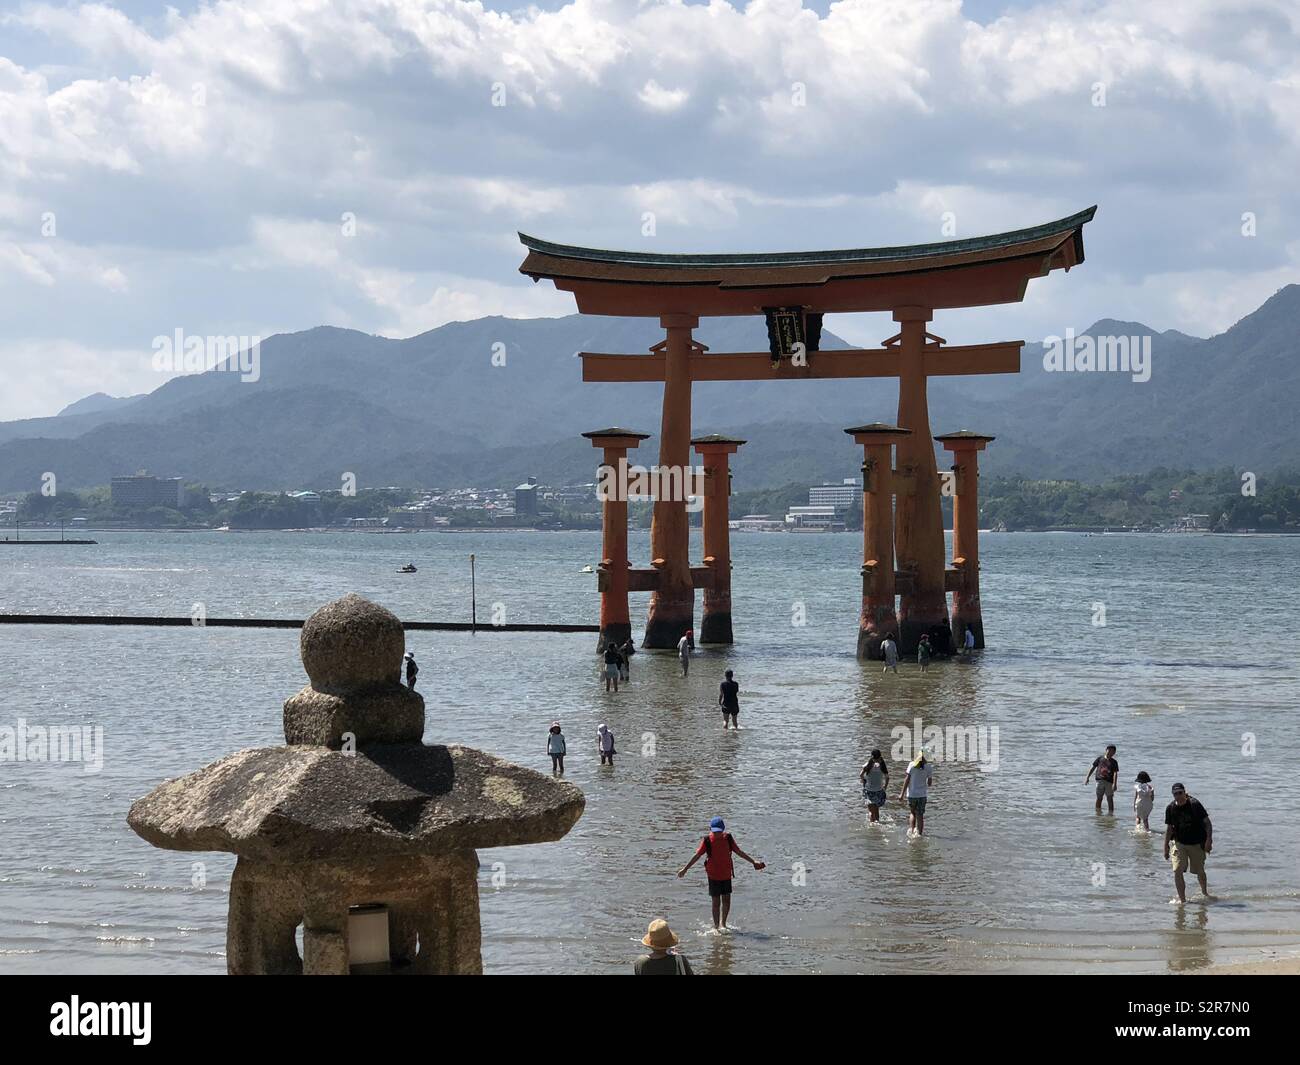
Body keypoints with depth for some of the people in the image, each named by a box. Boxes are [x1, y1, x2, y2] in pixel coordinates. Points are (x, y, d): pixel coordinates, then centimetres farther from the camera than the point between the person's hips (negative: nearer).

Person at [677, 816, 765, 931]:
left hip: (726, 874, 3)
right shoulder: (707, 840, -10)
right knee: (716, 902, 1)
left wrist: (753, 862, 10)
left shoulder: (728, 838, -3)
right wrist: (685, 868, -9)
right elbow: (697, 855, -6)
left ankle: (723, 924, 23)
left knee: (726, 900, 5)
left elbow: (739, 852, 7)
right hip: (713, 875, -3)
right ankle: (716, 926, 11)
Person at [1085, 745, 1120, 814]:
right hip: (1100, 780, 0)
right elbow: (1093, 768, 16)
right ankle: (1098, 812, 5)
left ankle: (1110, 813, 6)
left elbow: (1115, 773, -3)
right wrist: (1087, 777, 11)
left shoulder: (1114, 762, 7)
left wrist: (1114, 784, -16)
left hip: (1109, 782, 0)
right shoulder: (1100, 758, 11)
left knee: (1110, 798, 0)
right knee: (1099, 797, -2)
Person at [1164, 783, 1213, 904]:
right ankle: (1182, 899, -4)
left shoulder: (1194, 804, -13)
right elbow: (1169, 828, 7)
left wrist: (1209, 839, -20)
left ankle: (1204, 893, 41)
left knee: (1200, 871, 14)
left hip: (1197, 844, -2)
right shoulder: (1170, 808, -3)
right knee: (1177, 871, -13)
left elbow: (1207, 822, -10)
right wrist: (1166, 846, 6)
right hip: (1179, 843, 2)